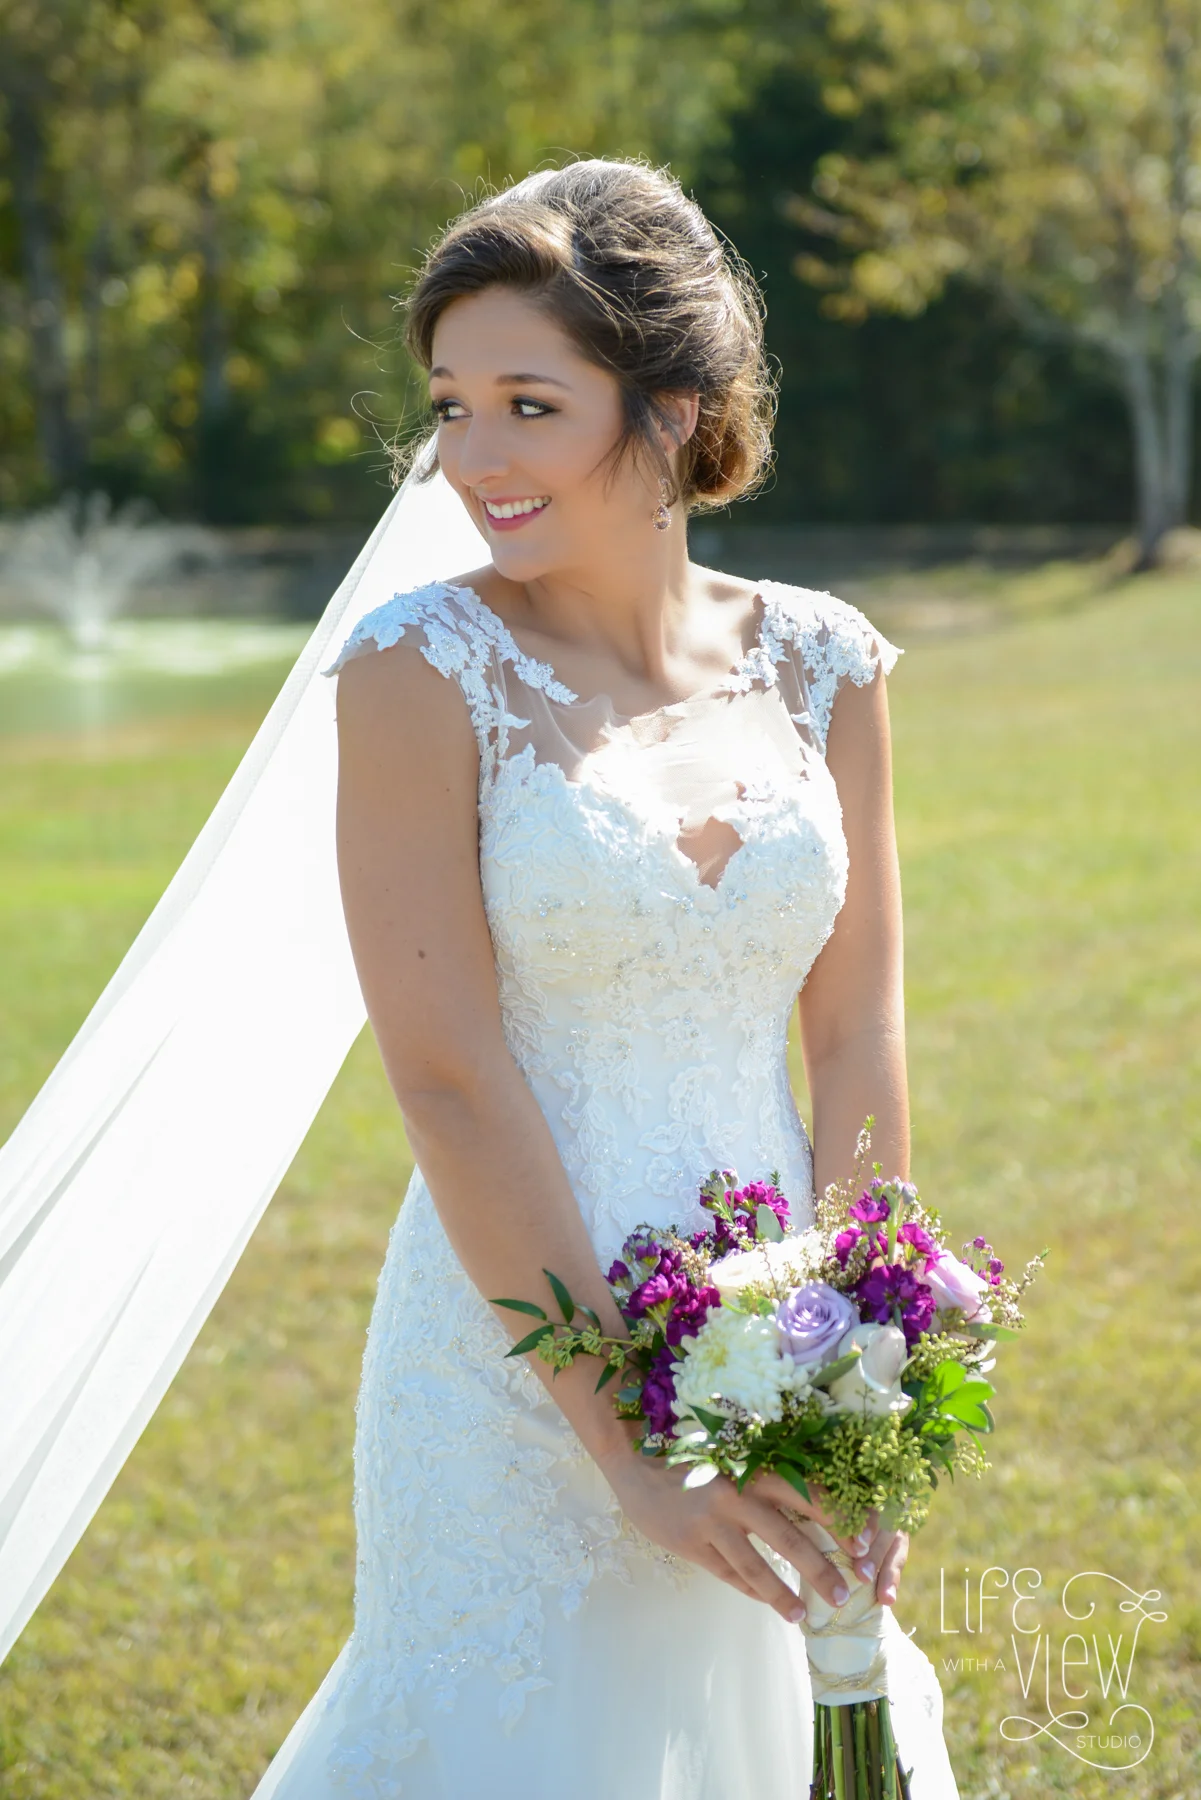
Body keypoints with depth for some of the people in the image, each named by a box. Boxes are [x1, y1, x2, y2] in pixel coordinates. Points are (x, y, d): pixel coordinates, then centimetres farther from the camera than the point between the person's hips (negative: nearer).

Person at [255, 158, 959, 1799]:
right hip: (520, 1357, -4)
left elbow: (857, 1037, 2)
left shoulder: (820, 666, 1)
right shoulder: (427, 669, -11)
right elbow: (450, 1076, -15)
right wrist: (625, 1439, -17)